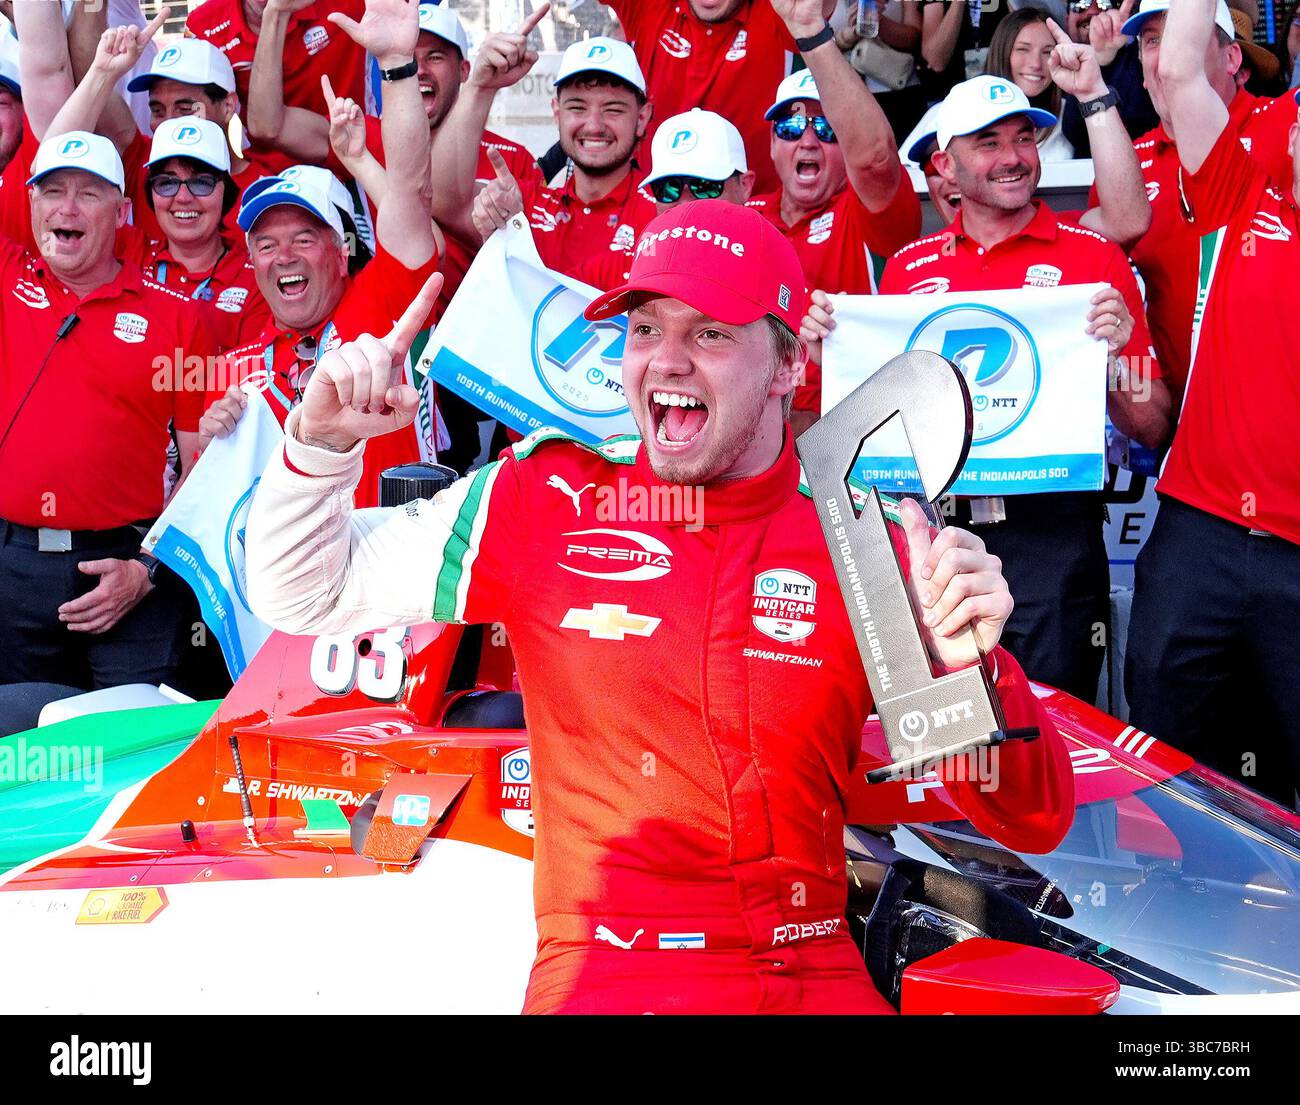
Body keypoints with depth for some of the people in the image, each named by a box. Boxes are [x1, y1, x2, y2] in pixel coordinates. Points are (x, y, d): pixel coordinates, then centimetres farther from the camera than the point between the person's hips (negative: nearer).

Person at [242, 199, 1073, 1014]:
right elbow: (303, 593, 14)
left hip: (817, 976, 2)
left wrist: (969, 666, -16)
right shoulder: (541, 503, 4)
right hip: (602, 975, -2)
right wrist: (323, 441, -4)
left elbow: (1033, 825, 2)